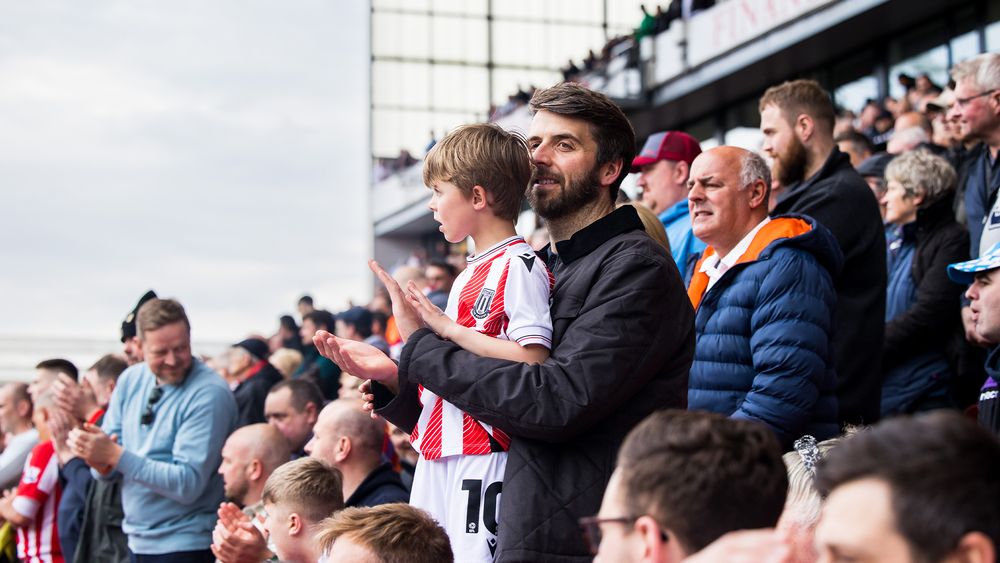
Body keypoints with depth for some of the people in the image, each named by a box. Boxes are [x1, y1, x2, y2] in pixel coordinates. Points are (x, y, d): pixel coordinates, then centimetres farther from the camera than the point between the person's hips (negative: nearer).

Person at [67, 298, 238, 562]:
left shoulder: (210, 394, -17)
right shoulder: (131, 379, 2)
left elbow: (188, 484, -20)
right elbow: (107, 470, 7)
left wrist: (116, 455, -24)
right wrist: (100, 459, -16)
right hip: (135, 541, 6)